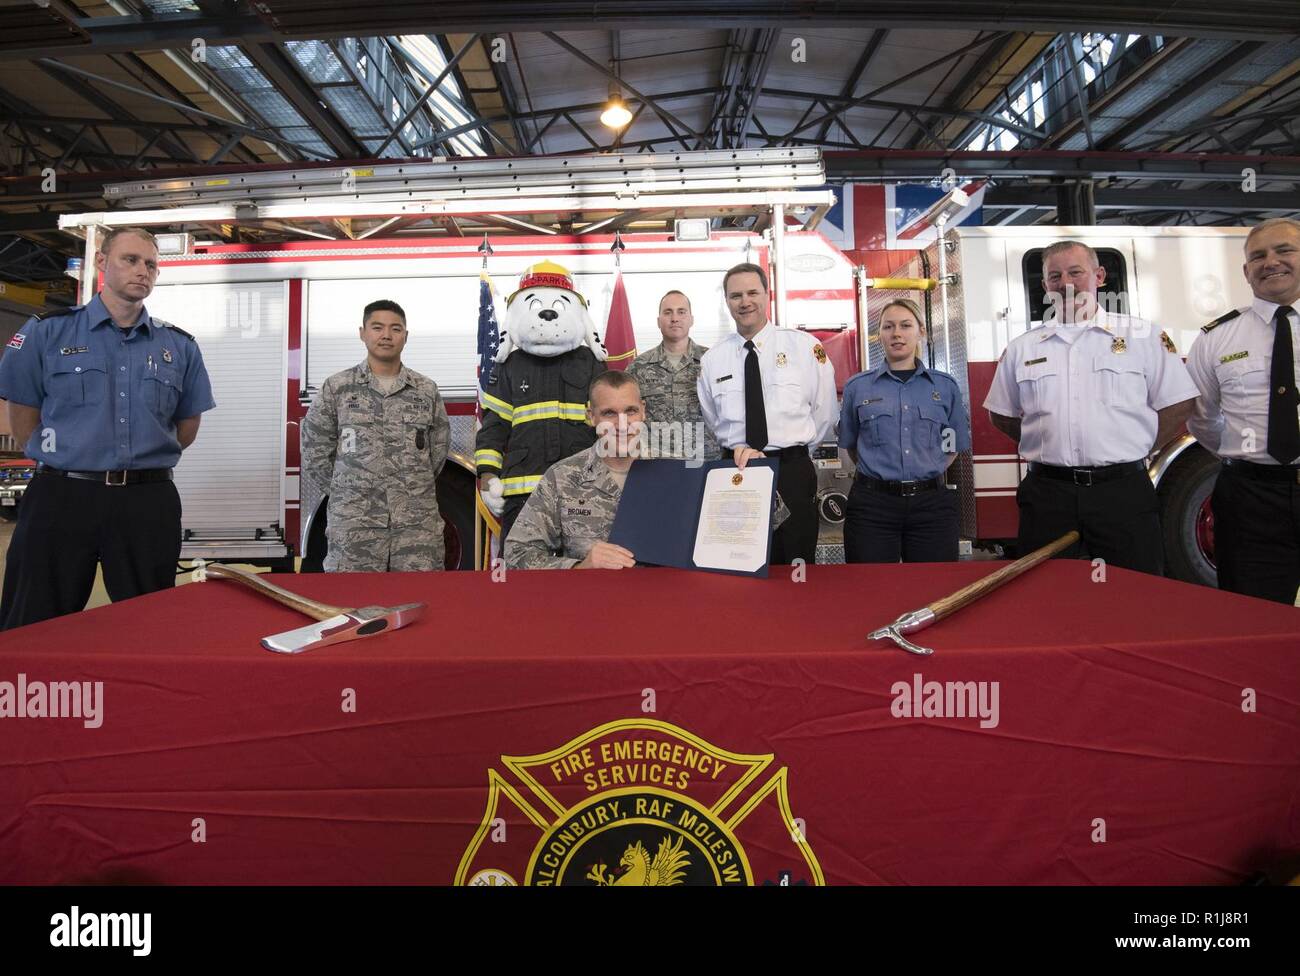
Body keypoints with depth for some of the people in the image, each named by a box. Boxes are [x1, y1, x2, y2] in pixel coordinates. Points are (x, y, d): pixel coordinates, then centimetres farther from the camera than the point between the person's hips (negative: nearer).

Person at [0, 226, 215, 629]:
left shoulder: (181, 346, 7)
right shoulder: (47, 331, 2)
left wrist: (139, 464, 12)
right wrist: (65, 464, 5)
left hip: (149, 504, 2)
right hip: (61, 499, -1)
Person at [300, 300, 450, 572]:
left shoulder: (427, 390, 9)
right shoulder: (336, 387, 5)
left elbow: (439, 448, 16)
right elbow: (315, 449, 9)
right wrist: (341, 493, 9)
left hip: (419, 522, 2)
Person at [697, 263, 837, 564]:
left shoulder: (804, 346, 0)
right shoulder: (711, 360, 6)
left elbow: (825, 412, 5)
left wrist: (792, 453, 6)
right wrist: (738, 450, 2)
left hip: (793, 473, -2)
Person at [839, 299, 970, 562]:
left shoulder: (945, 386, 7)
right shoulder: (857, 387, 5)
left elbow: (955, 445, 15)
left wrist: (926, 472, 6)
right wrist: (878, 473, 8)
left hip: (932, 503, 1)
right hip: (872, 505, -1)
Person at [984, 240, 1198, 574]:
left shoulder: (1143, 336, 5)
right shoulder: (1021, 349, 9)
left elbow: (1178, 405, 6)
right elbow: (1001, 415, 16)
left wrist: (1131, 452, 1)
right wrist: (1050, 448, 7)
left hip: (1123, 491, -1)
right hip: (1047, 493, 1)